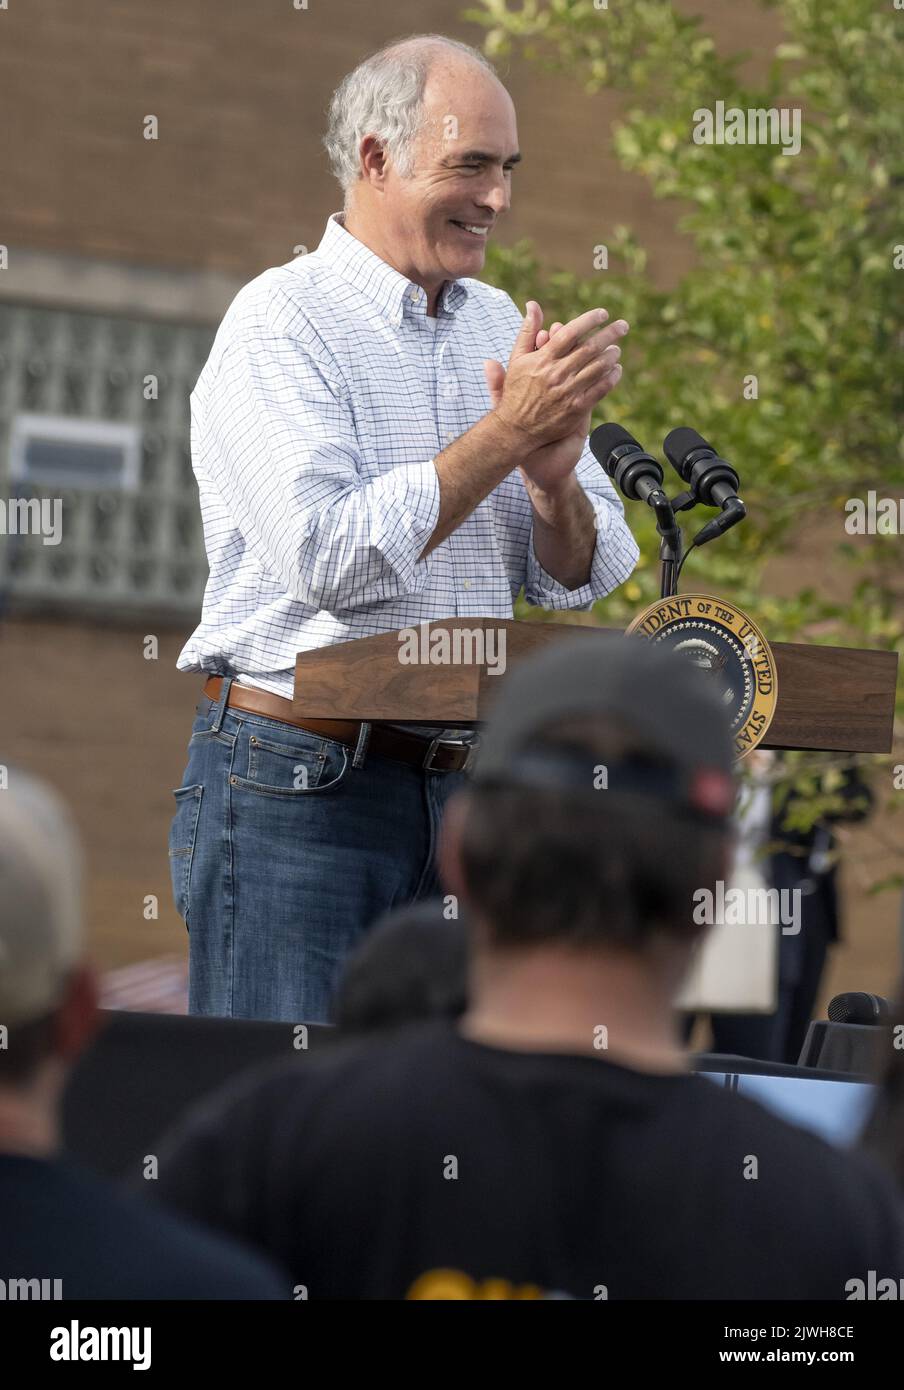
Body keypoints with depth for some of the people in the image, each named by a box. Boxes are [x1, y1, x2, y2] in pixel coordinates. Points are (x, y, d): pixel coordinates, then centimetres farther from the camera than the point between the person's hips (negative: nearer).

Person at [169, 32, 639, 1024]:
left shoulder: (501, 328, 14)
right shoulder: (281, 323, -7)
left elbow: (581, 579, 13)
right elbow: (330, 556, -21)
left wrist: (552, 480, -9)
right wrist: (509, 433, -17)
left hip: (459, 787, 6)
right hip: (296, 787, -6)